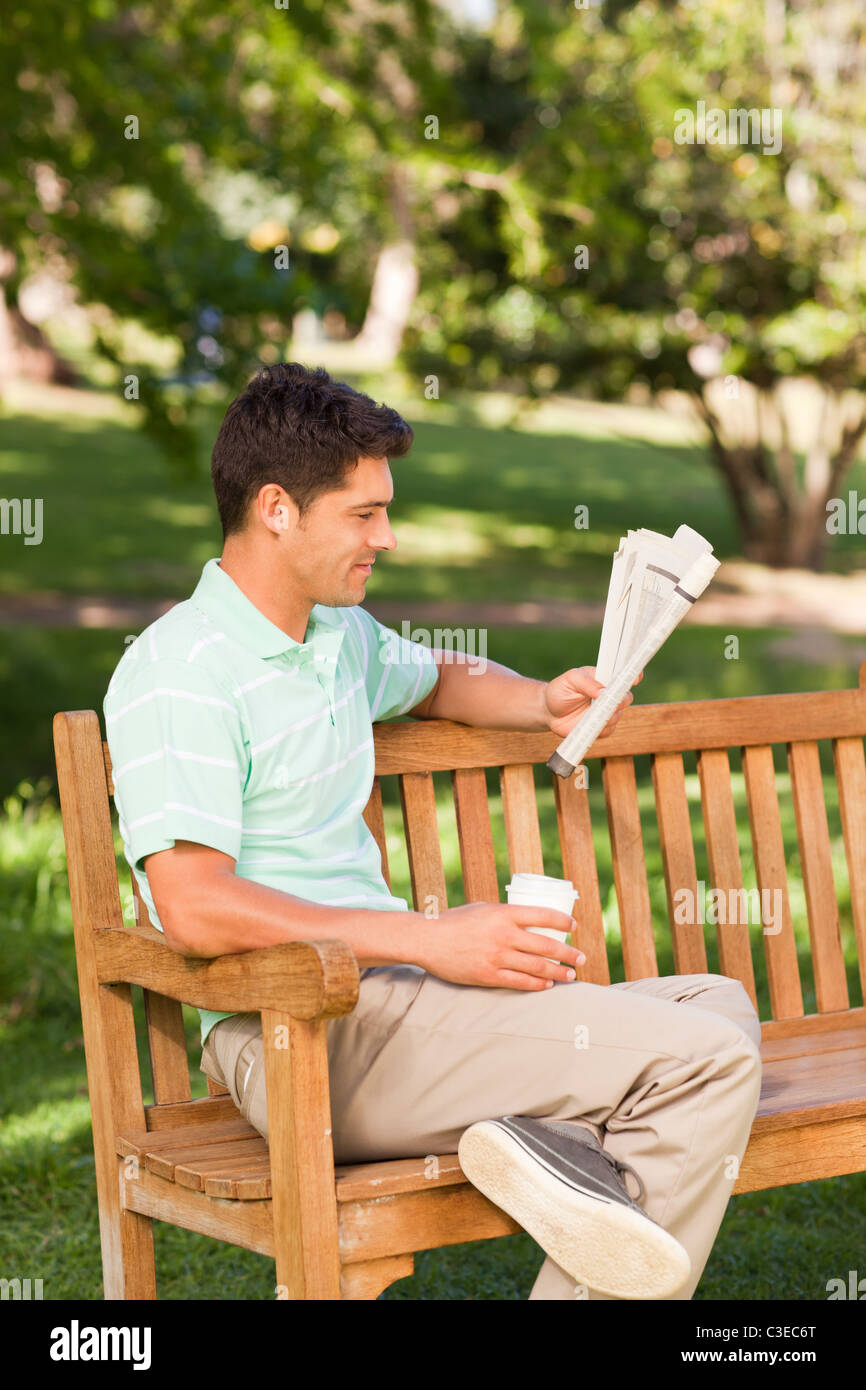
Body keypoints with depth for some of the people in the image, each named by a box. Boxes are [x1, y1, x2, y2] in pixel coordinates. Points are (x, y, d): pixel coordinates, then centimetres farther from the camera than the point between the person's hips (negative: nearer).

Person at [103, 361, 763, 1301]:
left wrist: (543, 702, 16)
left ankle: (546, 1141, -12)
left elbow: (437, 681, 40)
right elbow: (194, 910, -23)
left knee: (716, 1004, 9)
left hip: (386, 994, 10)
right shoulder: (176, 673, -12)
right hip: (301, 1040, -10)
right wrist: (432, 938, -22)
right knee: (708, 1062, -17)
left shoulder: (340, 634, 17)